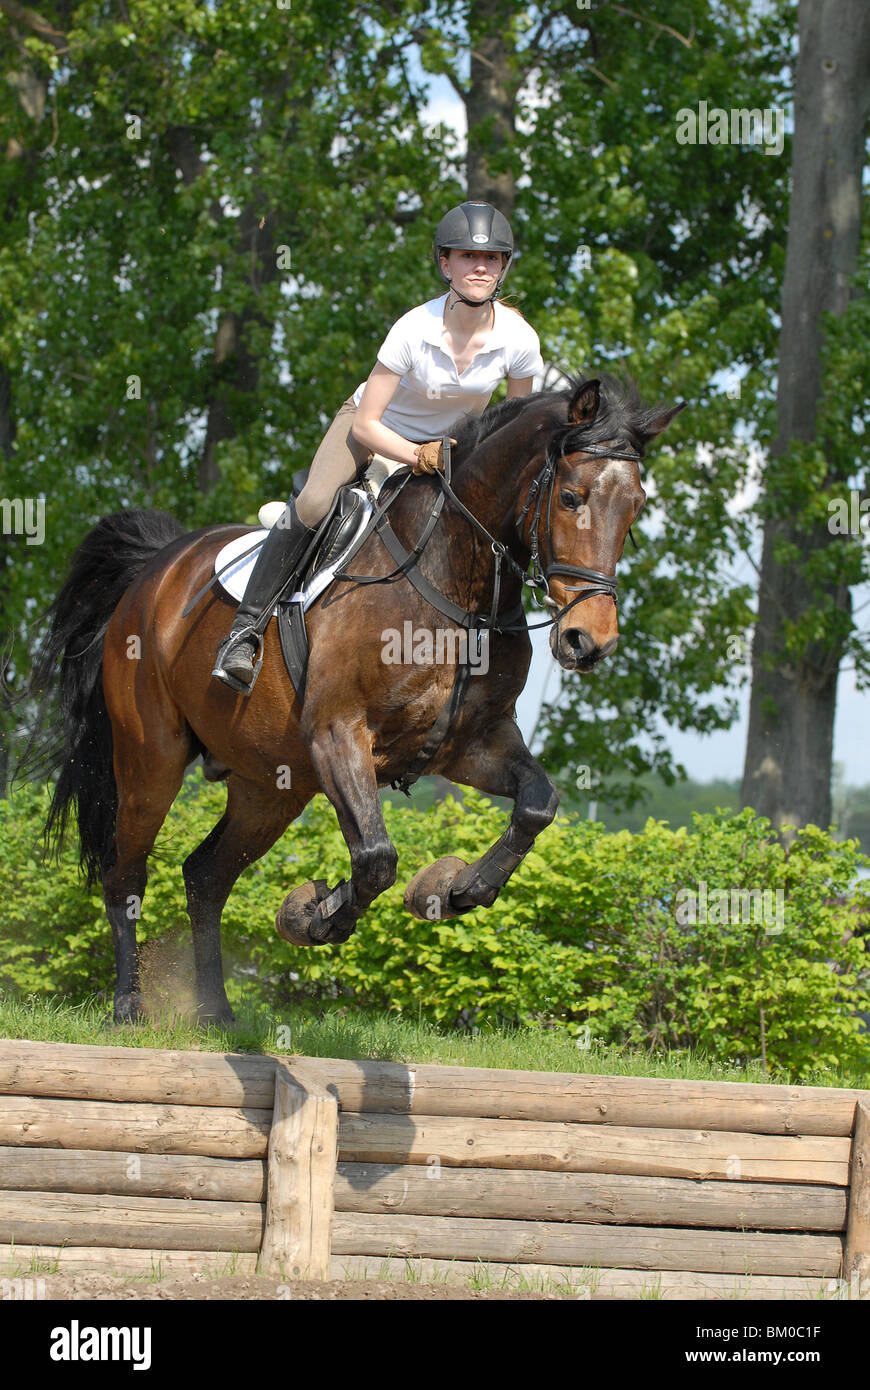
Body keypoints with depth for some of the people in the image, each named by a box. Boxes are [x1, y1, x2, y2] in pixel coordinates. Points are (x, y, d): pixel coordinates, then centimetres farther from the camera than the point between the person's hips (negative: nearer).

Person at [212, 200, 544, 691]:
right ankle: (246, 631, -21)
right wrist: (421, 458, -39)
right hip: (379, 429, -4)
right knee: (315, 504, -29)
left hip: (458, 437, 4)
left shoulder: (519, 338, -22)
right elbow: (366, 425, -25)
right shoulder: (414, 330, -30)